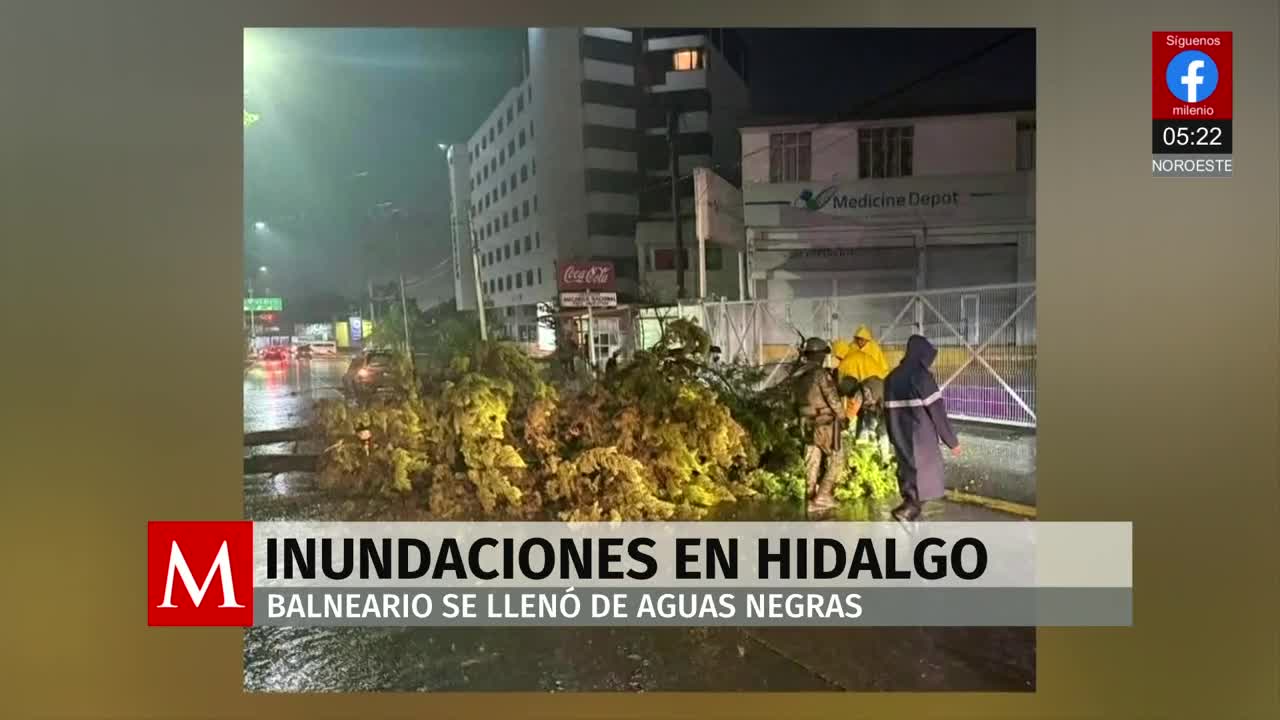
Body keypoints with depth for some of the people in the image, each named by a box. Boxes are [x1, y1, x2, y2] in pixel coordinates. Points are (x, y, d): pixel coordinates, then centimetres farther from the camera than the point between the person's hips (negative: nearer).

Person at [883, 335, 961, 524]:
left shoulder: (892, 377, 8)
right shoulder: (921, 375, -13)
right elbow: (937, 411, -14)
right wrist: (952, 440, -6)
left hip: (901, 439, 7)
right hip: (922, 439, -7)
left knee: (909, 476, 16)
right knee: (926, 480, 3)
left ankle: (909, 511, 19)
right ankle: (907, 511, -10)